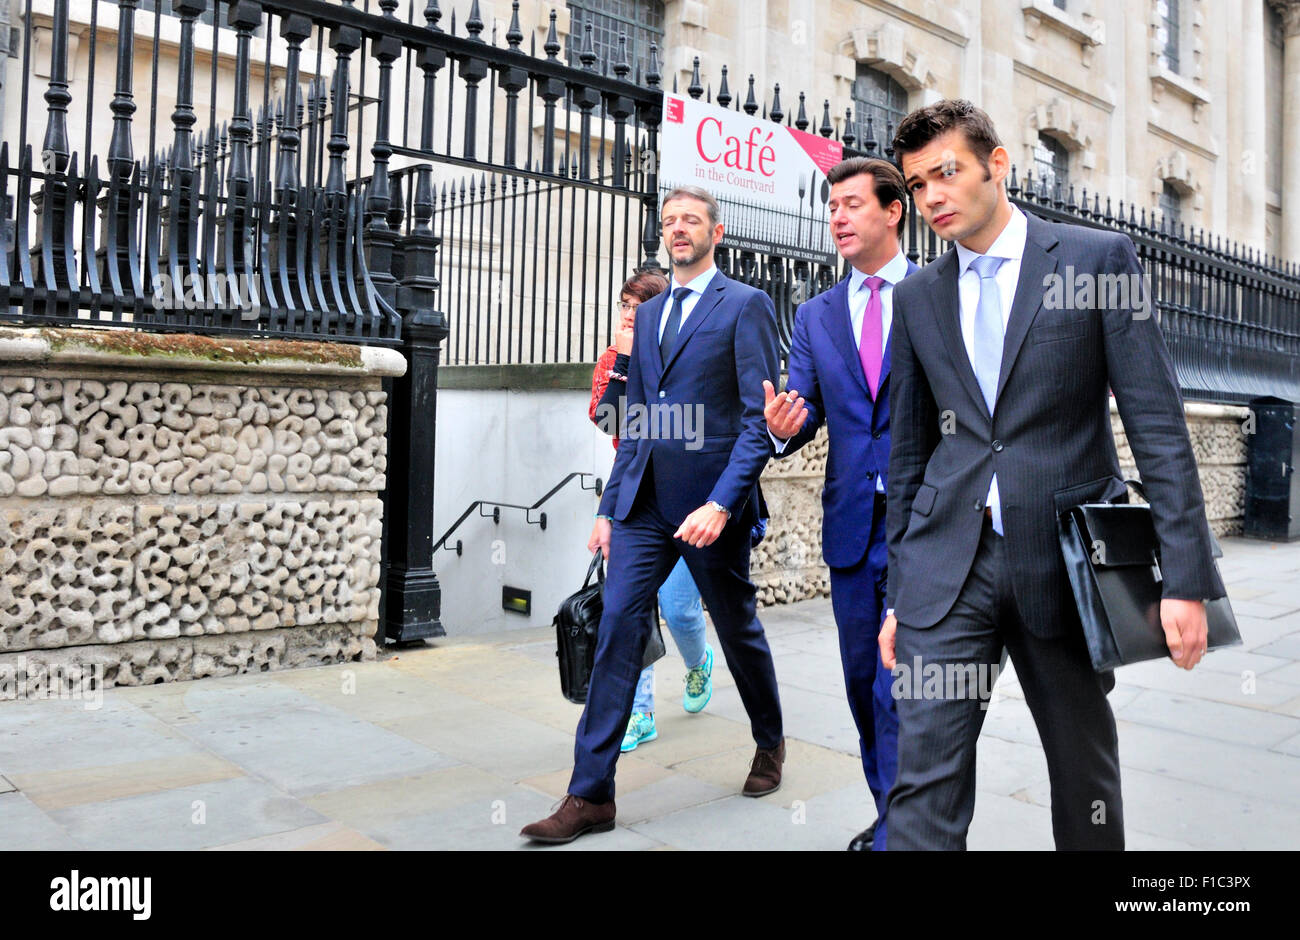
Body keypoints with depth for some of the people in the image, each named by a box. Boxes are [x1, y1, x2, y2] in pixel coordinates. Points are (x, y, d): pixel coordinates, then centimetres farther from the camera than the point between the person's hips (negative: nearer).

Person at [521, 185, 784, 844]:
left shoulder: (745, 306, -3)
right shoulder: (648, 313, 16)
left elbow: (760, 418, -11)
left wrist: (720, 503, -21)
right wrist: (609, 506, 12)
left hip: (711, 504, -5)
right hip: (644, 504, 5)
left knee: (738, 630, 12)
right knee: (617, 627, -3)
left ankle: (770, 743, 39)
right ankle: (591, 795, 3)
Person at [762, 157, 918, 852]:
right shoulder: (816, 316, 13)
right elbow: (800, 413, 8)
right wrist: (783, 427, -15)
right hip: (852, 525, 5)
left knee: (899, 685, -8)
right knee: (864, 680, 14)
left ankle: (899, 832, 5)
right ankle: (895, 813, 32)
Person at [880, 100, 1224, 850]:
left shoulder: (1100, 258, 0)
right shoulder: (917, 296, 10)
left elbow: (1159, 427, -5)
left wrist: (1185, 578, -11)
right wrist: (898, 594, 11)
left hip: (1063, 561, -2)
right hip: (949, 563, 2)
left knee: (1086, 774, 13)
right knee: (926, 777, -3)